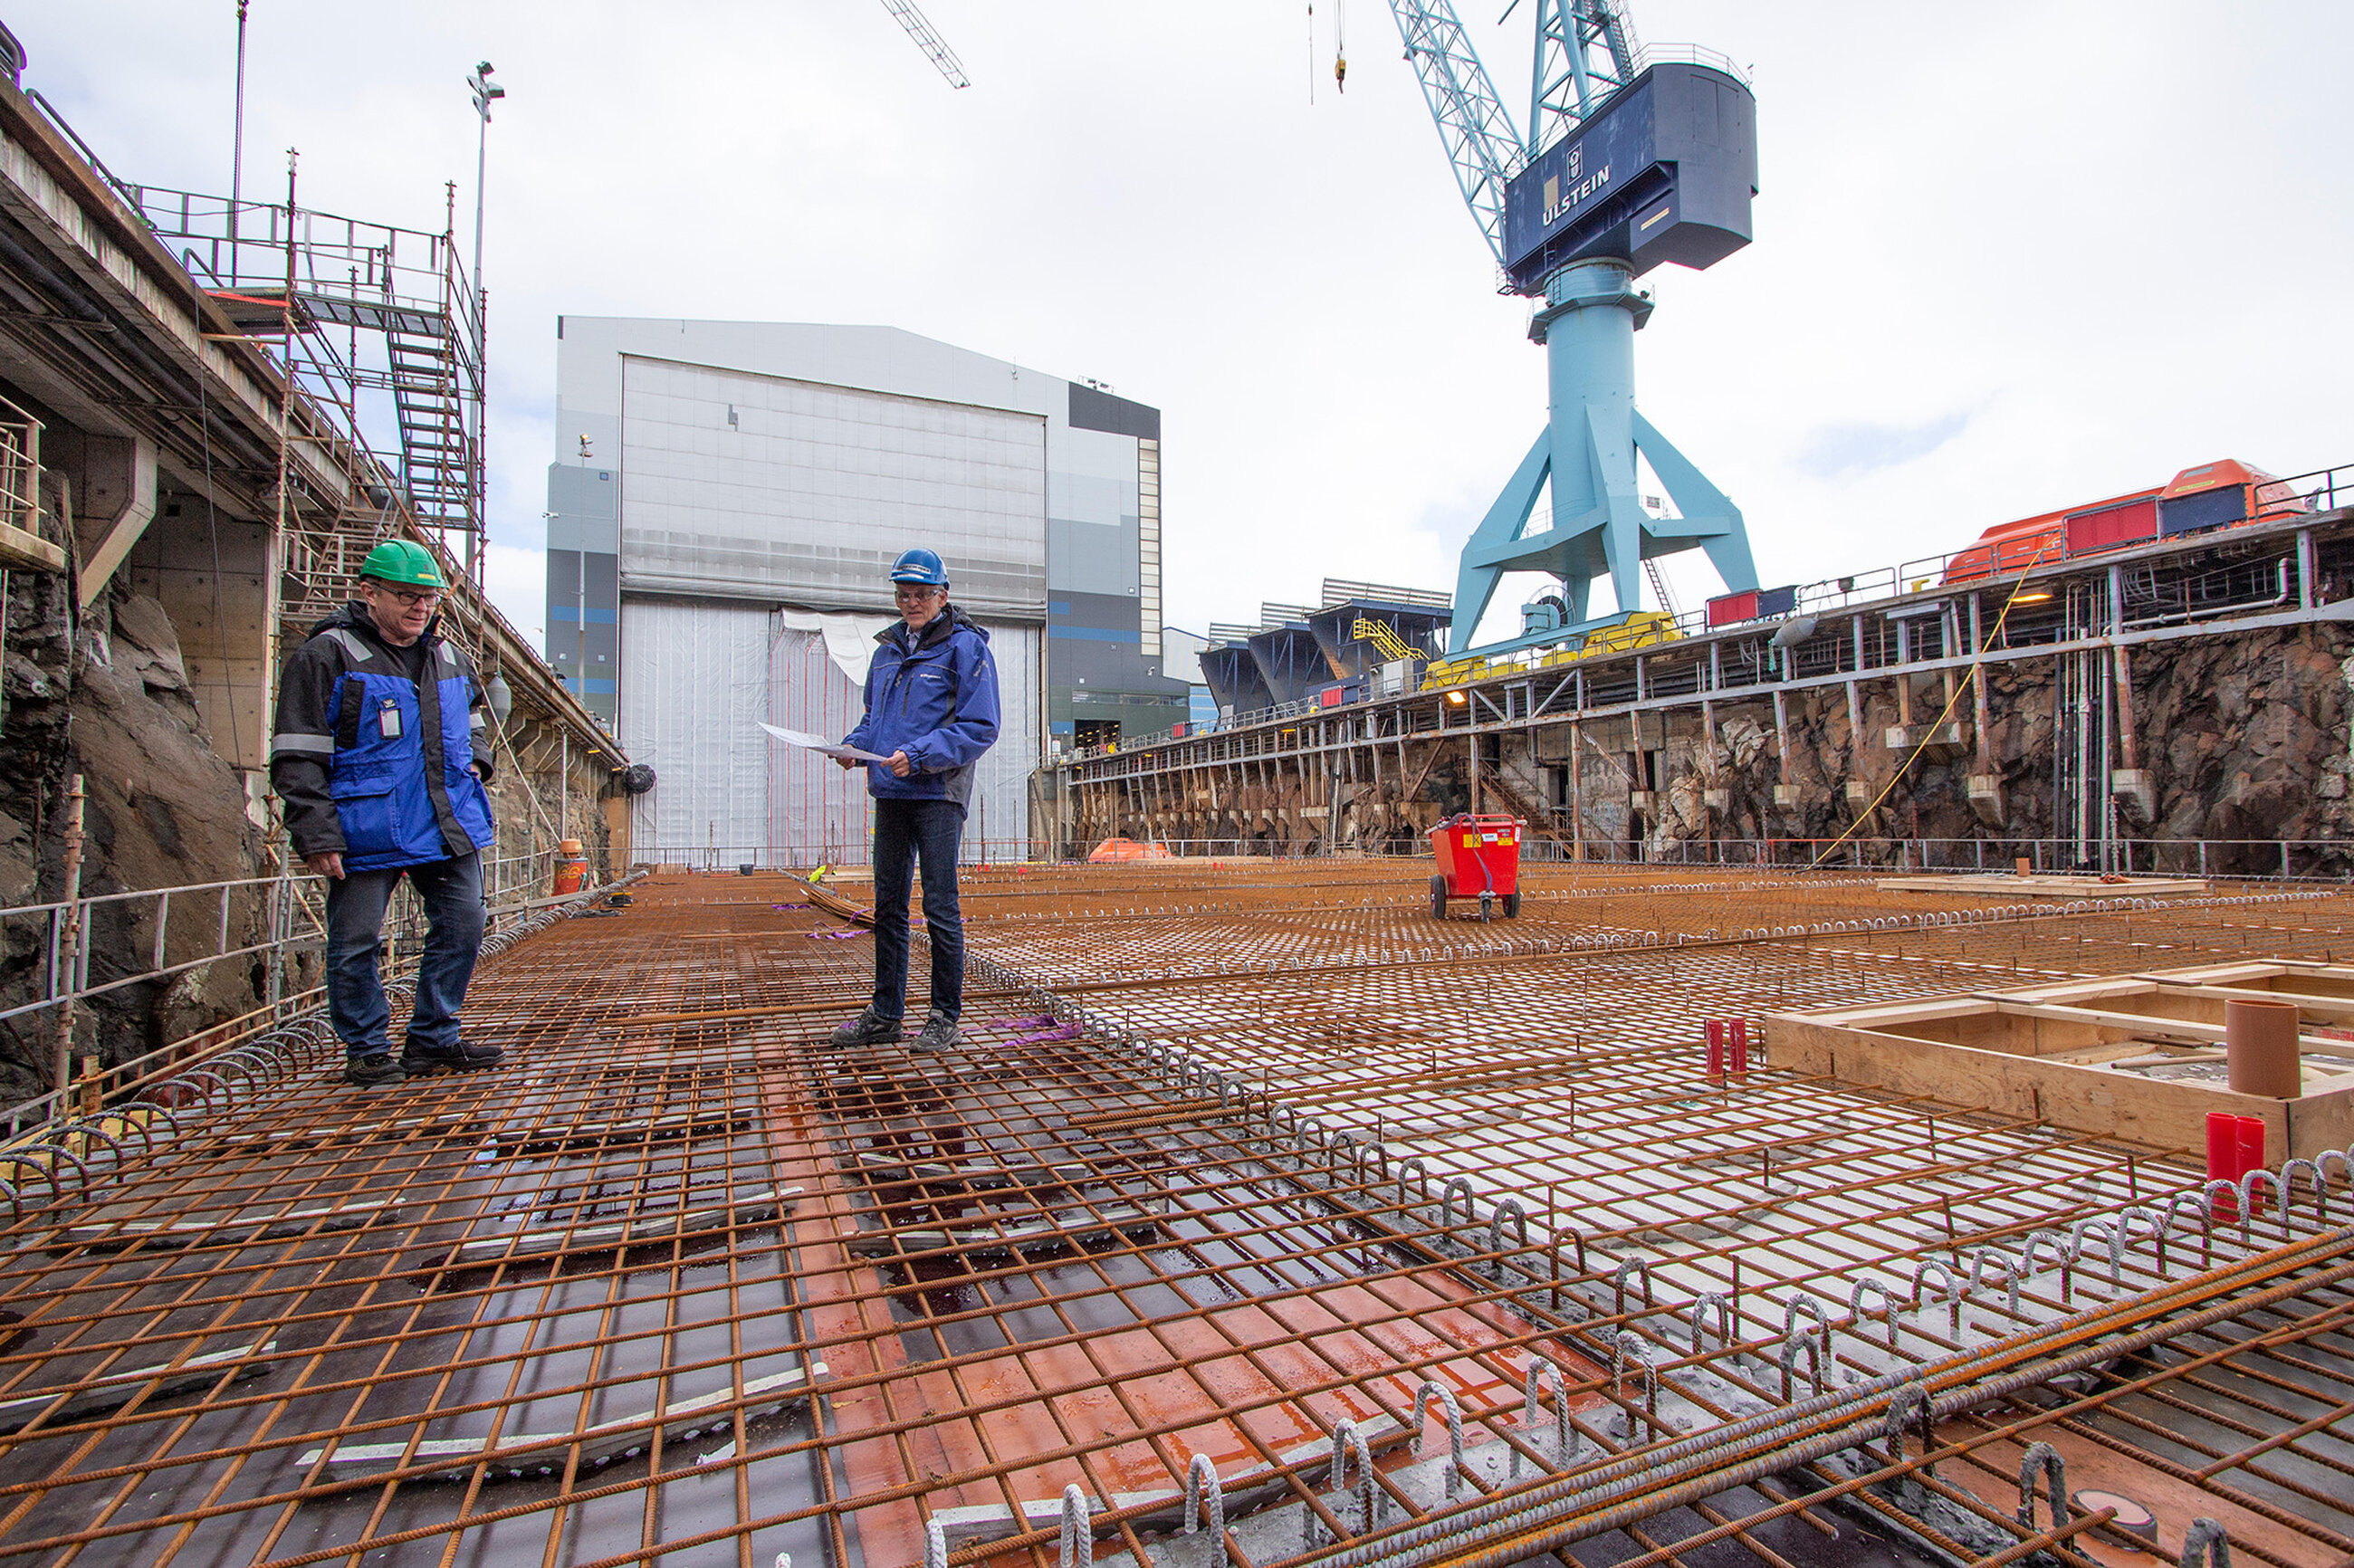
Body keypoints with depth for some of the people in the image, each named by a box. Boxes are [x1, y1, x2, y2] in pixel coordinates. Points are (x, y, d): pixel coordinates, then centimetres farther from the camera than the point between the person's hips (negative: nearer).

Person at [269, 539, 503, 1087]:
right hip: (366, 831, -5)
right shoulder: (326, 657, -6)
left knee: (462, 927, 7)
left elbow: (475, 711, 35)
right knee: (356, 943, 3)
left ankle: (434, 1039, 21)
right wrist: (316, 835, -14)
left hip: (448, 825, 6)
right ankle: (366, 1051, 19)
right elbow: (297, 758, -8)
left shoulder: (449, 656, 13)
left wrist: (475, 754, 14)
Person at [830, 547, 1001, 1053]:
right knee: (888, 904, 11)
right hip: (890, 793, 7)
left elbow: (980, 727, -11)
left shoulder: (965, 646, -5)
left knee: (940, 907, -2)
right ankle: (885, 1014, 21)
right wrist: (855, 744, 3)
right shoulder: (888, 648, 17)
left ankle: (945, 1016, 10)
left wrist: (919, 756, -19)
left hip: (938, 793, -7)